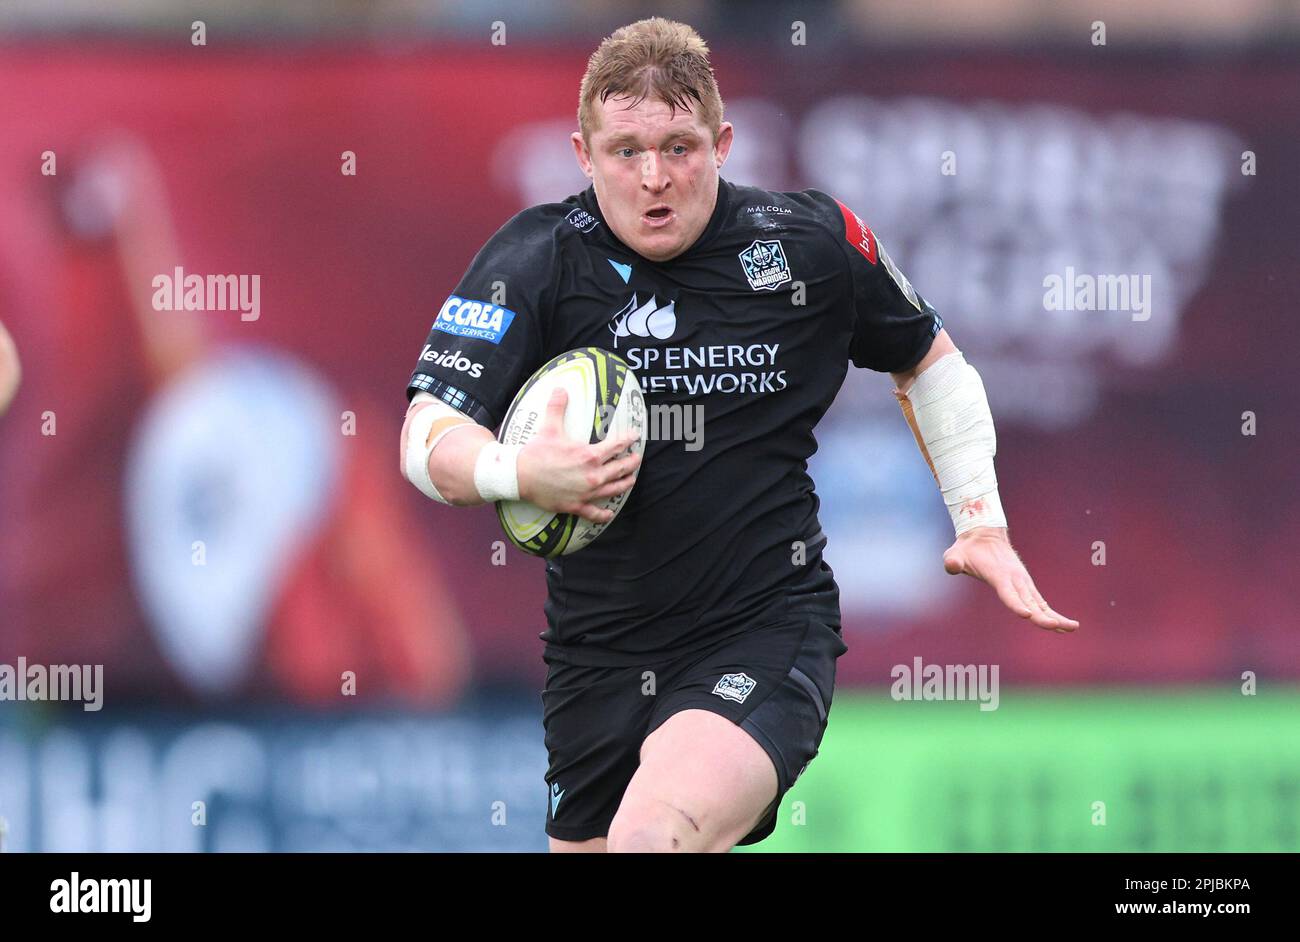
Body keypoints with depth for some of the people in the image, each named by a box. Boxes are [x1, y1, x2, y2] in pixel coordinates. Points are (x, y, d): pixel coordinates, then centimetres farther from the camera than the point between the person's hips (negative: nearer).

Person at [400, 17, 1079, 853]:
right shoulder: (538, 260, -6)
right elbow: (428, 438, -13)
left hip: (767, 629, -3)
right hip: (597, 651, 3)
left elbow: (929, 360, 15)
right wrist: (522, 474, -34)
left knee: (654, 833, -32)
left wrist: (983, 524, 7)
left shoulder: (813, 244, -4)